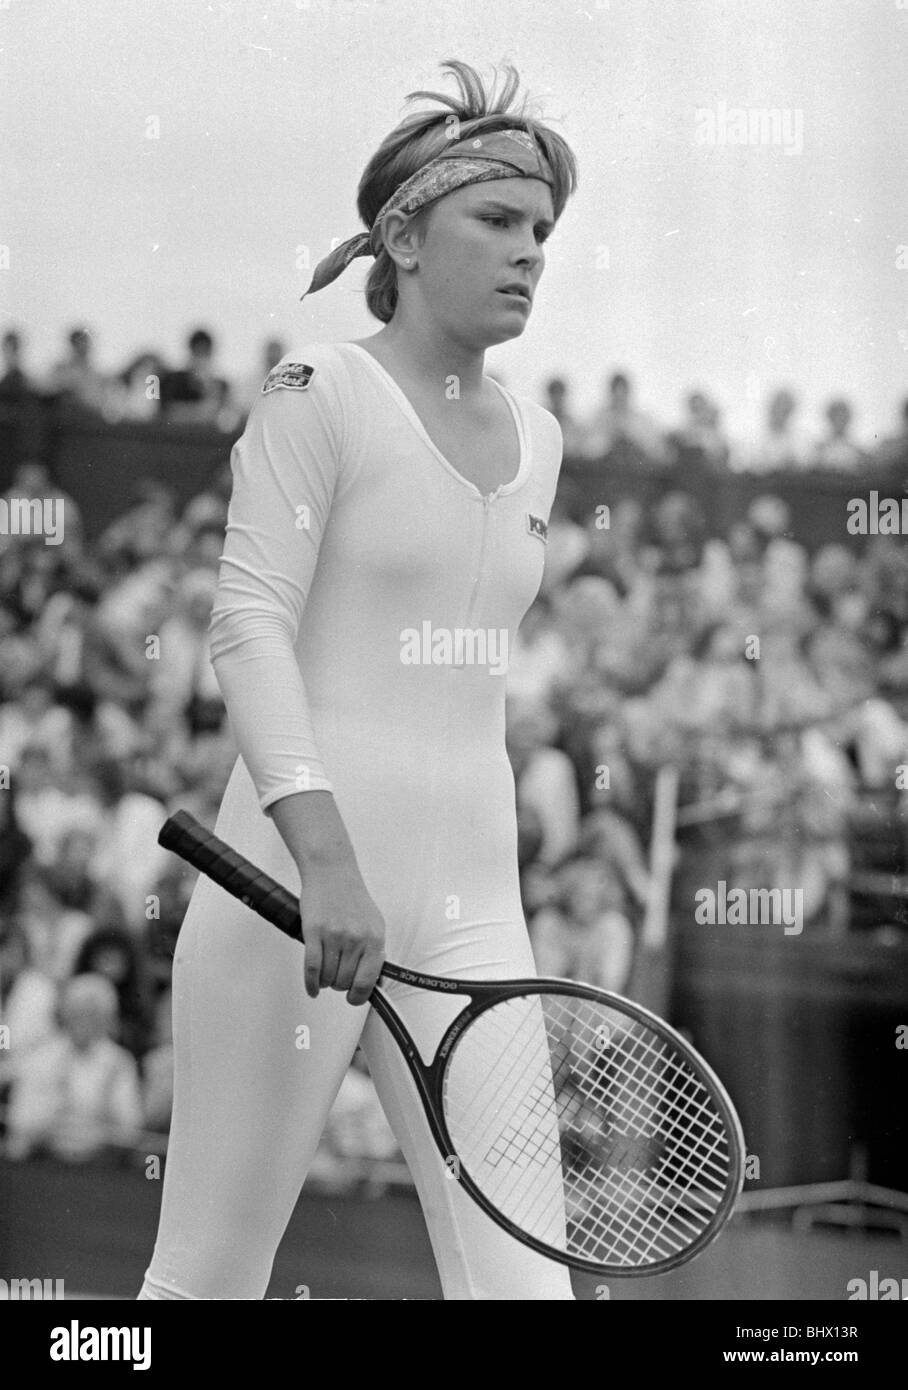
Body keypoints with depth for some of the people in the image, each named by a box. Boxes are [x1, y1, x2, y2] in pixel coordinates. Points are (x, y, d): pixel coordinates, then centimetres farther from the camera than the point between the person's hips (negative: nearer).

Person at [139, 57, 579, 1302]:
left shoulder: (536, 438, 16)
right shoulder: (319, 392, -4)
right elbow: (249, 627, -13)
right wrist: (327, 860, -25)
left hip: (471, 906, 6)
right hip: (291, 883, -6)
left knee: (521, 1273, -4)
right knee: (211, 1276, 1)